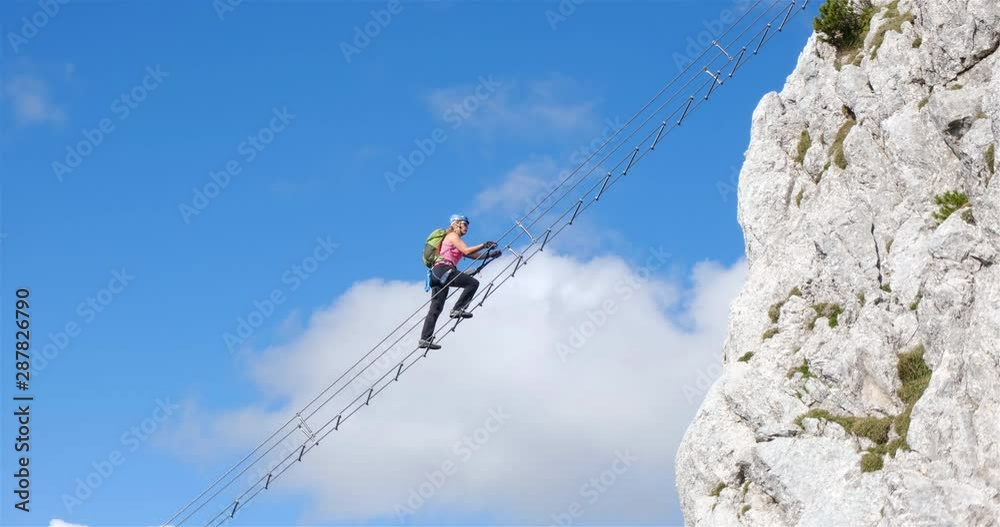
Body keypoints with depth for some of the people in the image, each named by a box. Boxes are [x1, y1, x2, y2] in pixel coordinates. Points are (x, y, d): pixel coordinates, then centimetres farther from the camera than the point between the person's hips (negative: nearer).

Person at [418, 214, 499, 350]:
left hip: (437, 274, 10)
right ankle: (457, 309, -11)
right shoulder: (452, 236, 3)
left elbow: (473, 255, 27)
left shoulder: (457, 241, 31)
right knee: (473, 283, -9)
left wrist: (489, 254, 18)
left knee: (436, 308, 5)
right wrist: (484, 245, -10)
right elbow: (466, 251, -12)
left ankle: (425, 339, 0)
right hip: (443, 269, -10)